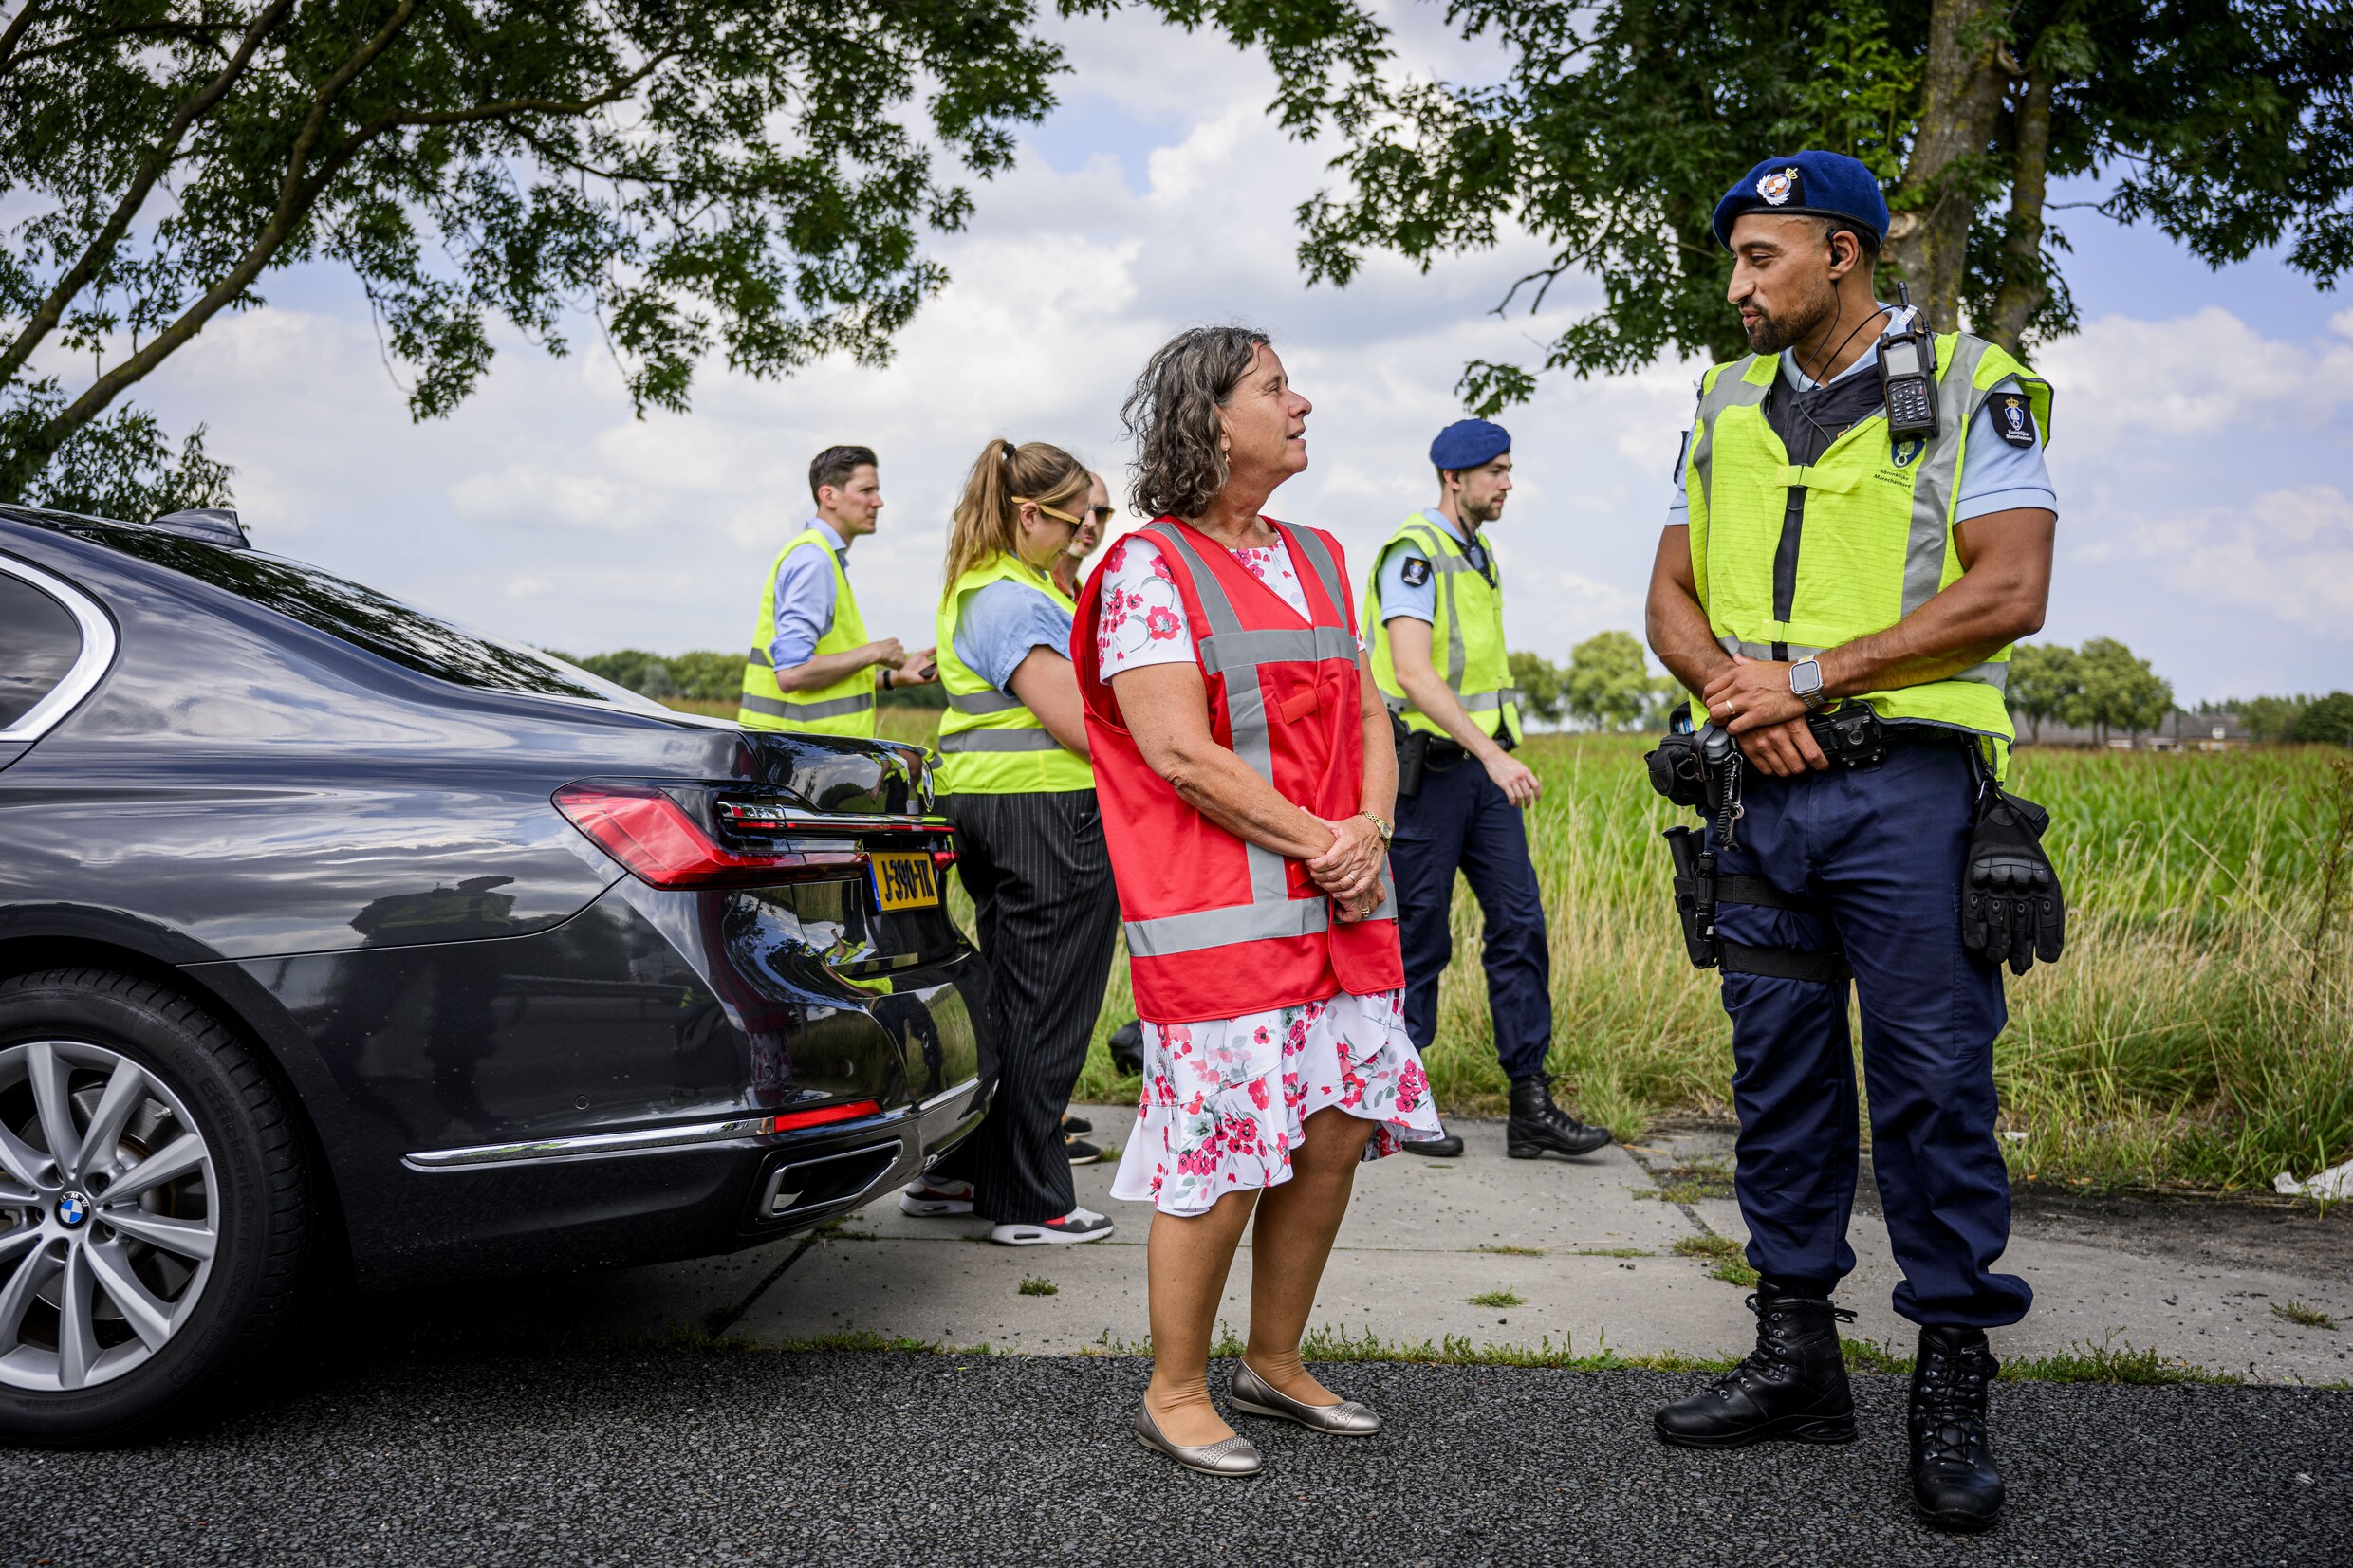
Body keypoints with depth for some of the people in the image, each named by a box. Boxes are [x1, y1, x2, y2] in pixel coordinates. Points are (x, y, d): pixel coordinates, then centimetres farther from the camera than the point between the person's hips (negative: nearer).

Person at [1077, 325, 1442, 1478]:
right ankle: (1174, 1392, 13)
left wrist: (1369, 834, -3)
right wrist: (1319, 845, -12)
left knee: (1336, 1135, 8)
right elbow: (1182, 756, -14)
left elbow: (1366, 715, 16)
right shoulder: (1149, 570, -6)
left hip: (1344, 906, 7)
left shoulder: (1318, 560, 17)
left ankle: (1274, 1364, 26)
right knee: (1222, 1153, -5)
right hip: (1219, 919, -7)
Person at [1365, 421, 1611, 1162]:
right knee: (1419, 939, -1)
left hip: (1483, 767, 8)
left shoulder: (1481, 556, 16)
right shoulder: (1413, 553, -12)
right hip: (1425, 767, -8)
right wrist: (1492, 754, -29)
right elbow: (1413, 673, -23)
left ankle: (1532, 1107, 5)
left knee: (1519, 925, 2)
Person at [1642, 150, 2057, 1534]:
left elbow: (2011, 591, -12)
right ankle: (1797, 1356, 21)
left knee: (1934, 1084, -2)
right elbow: (1673, 600, 13)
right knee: (1779, 1074, 10)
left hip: (1906, 786, -5)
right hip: (1762, 793, 5)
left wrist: (1813, 673, -15)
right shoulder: (1729, 408, 15)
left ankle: (1955, 1388, 10)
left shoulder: (1972, 388, -1)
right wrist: (1731, 684, -9)